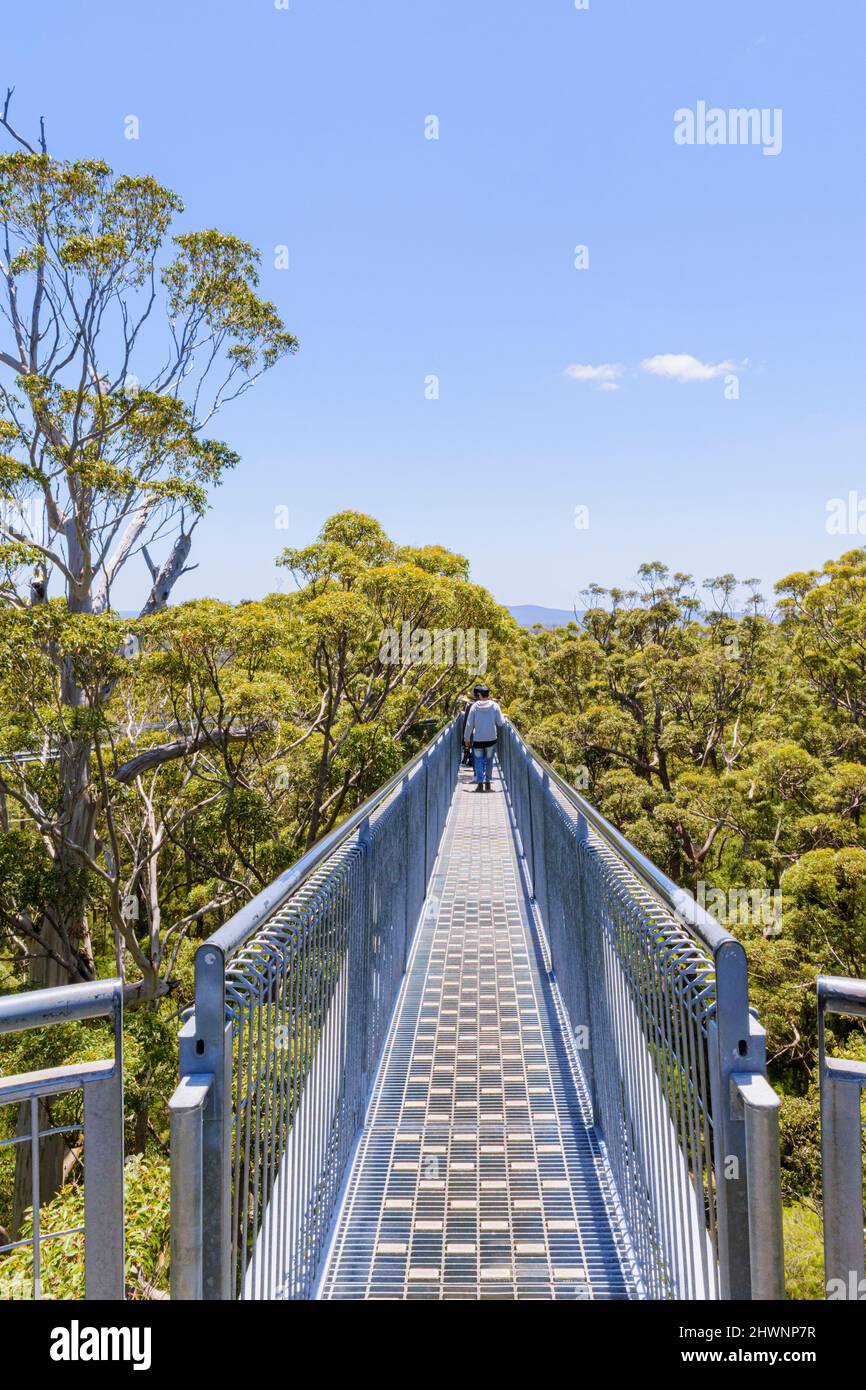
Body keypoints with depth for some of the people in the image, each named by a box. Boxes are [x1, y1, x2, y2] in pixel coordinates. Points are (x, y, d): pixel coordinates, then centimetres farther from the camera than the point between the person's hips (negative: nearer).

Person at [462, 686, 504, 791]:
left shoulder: (474, 706, -6)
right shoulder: (495, 705, -5)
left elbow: (469, 724, -3)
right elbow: (501, 723, -4)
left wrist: (466, 738, 8)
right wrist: (504, 717, 19)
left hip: (478, 739, -1)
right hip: (491, 739, 1)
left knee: (478, 761, 7)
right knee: (489, 761, 14)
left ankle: (480, 782, -4)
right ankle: (487, 782, 17)